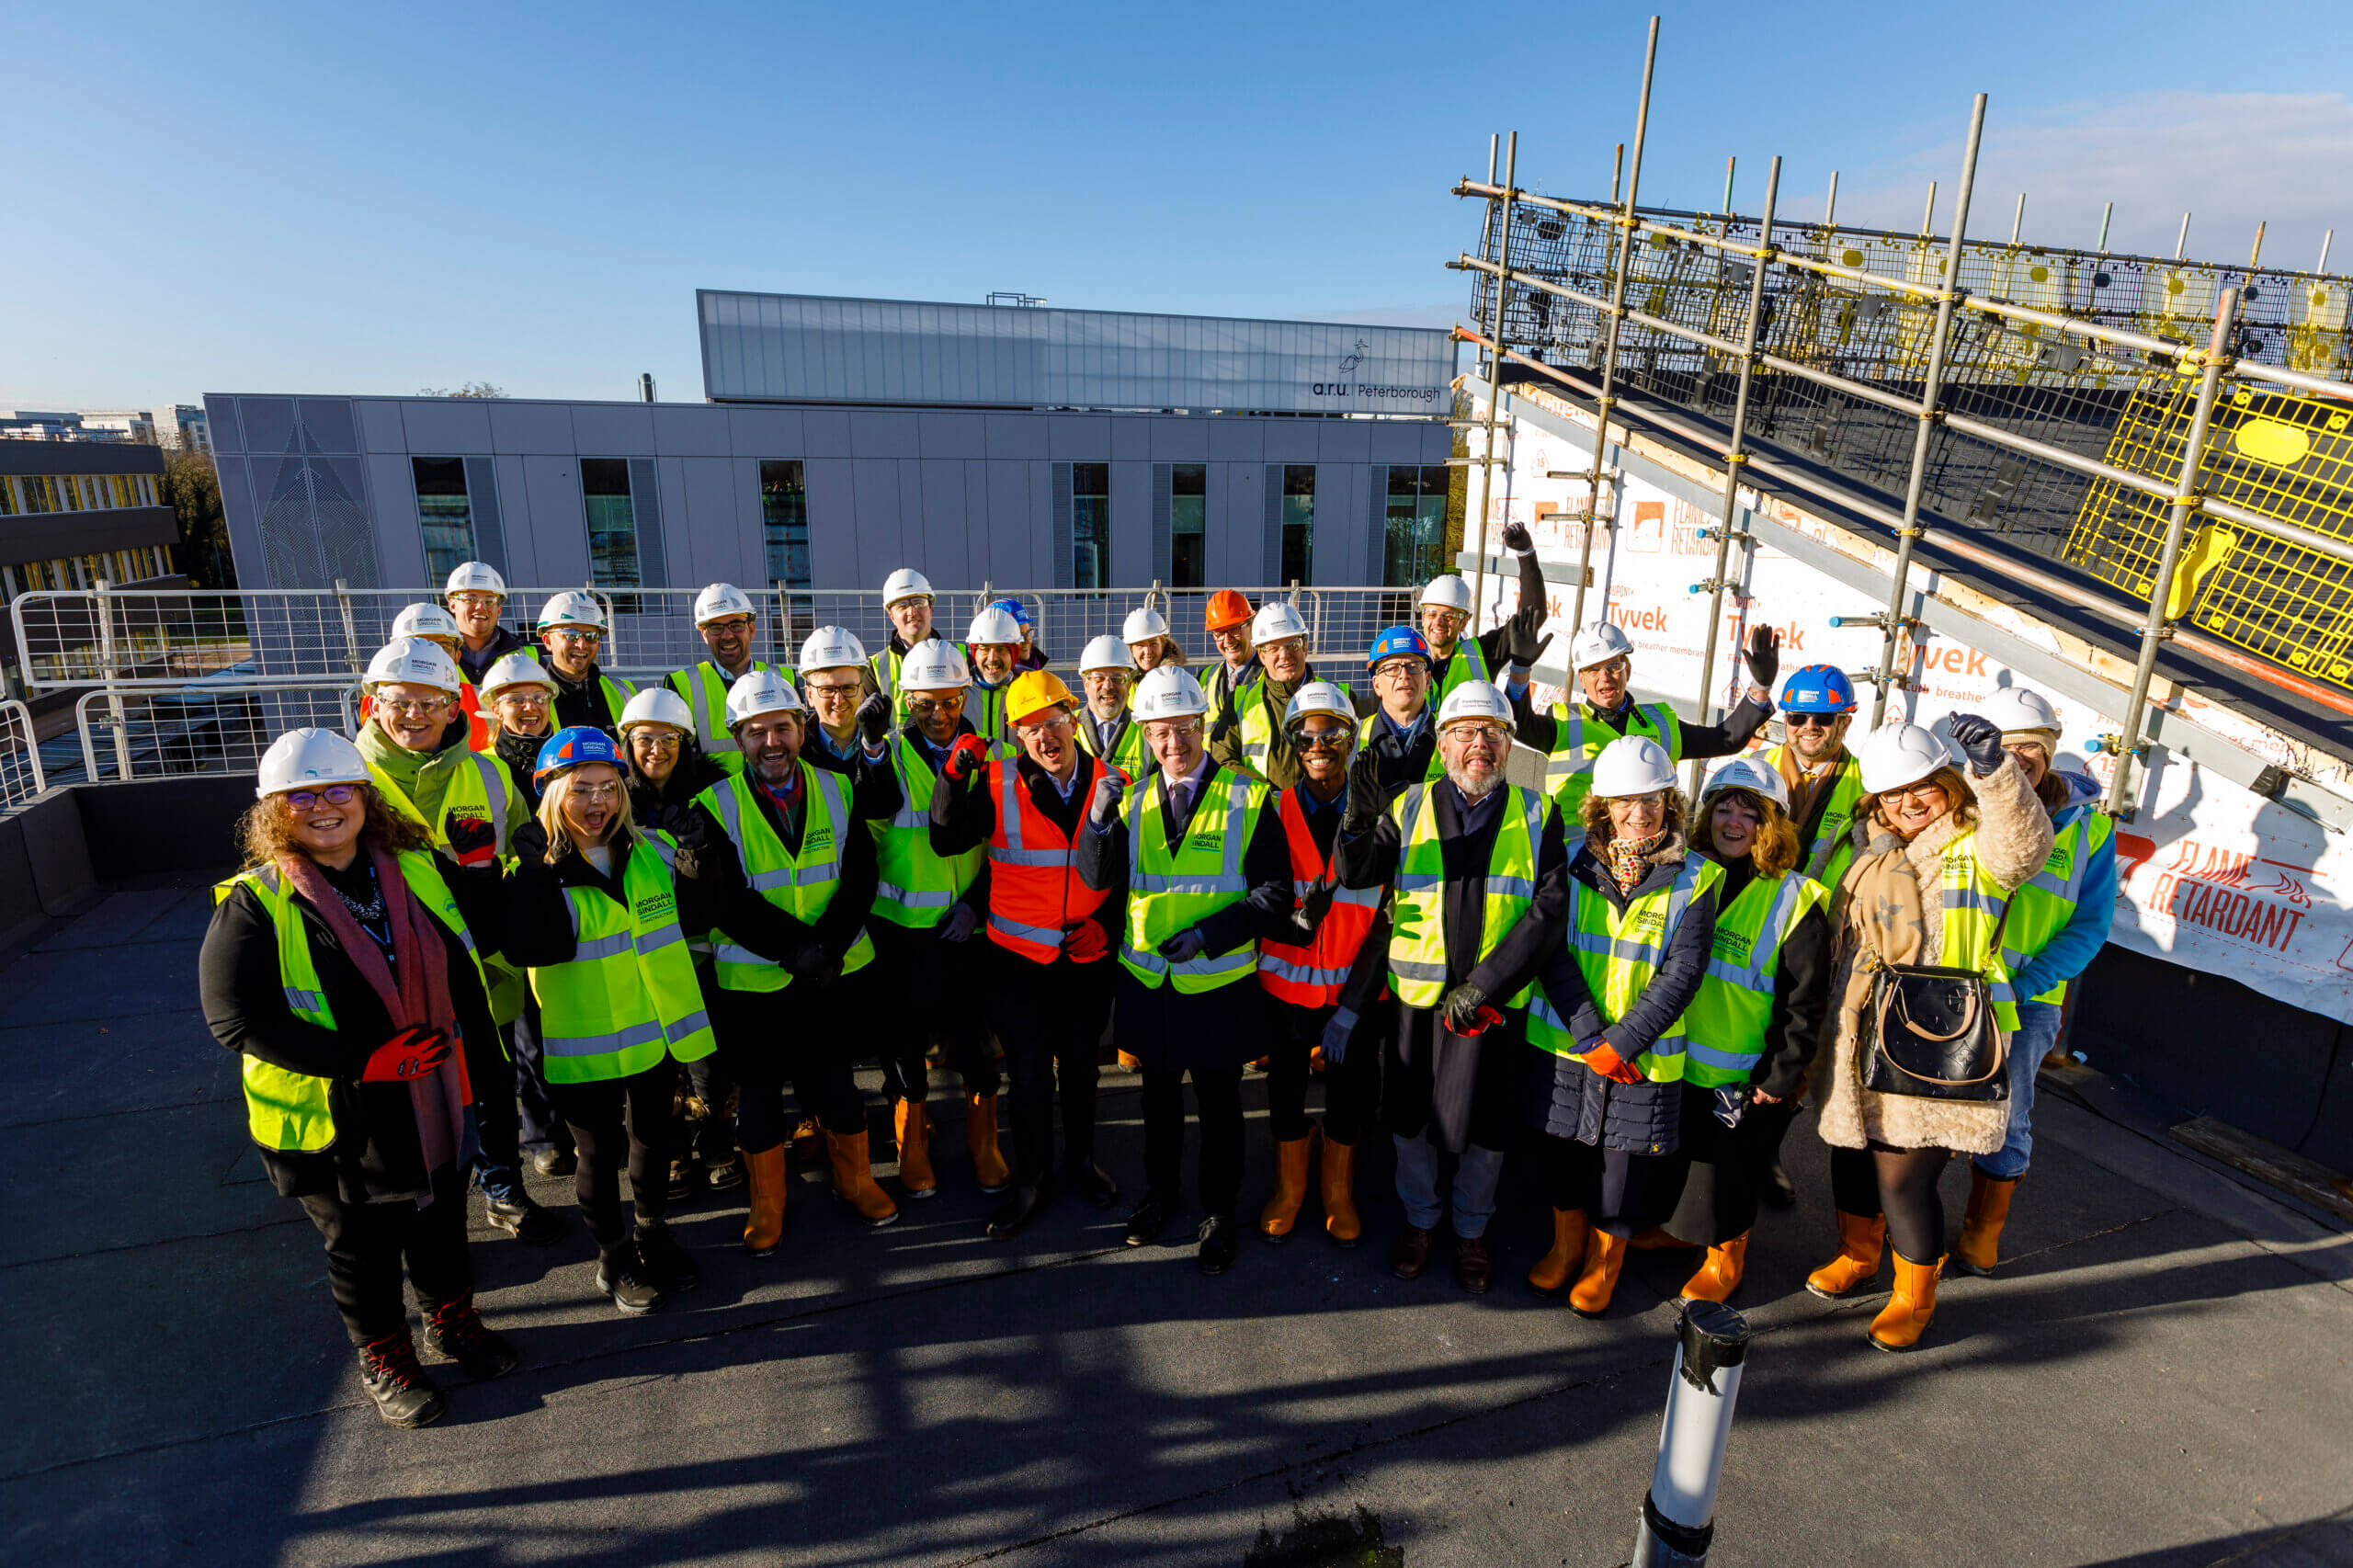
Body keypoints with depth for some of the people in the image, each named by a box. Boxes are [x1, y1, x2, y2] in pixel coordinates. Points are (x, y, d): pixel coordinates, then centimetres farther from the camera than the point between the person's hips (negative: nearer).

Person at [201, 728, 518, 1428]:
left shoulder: (418, 870, -3)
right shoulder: (254, 904, -14)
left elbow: (496, 918, 12)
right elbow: (236, 1018, -19)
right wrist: (364, 1059, -25)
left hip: (429, 1100, 3)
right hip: (332, 1118, -3)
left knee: (441, 1219, 22)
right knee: (361, 1246, 17)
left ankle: (451, 1318, 47)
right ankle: (383, 1357, 41)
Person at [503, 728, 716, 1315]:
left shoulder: (652, 850, 1)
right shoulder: (534, 871, -13)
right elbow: (531, 948, -32)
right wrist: (538, 869, -32)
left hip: (656, 1030, 4)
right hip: (585, 1044, -4)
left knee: (651, 1135, 21)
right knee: (601, 1152, 12)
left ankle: (652, 1232, 44)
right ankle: (613, 1257, 35)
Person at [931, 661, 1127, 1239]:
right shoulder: (998, 783, -8)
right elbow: (946, 841, -18)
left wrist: (1107, 923, -7)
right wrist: (954, 774, -28)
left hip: (1090, 959, 2)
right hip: (1018, 960, -1)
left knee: (1080, 1067, 19)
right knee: (1028, 1077, 6)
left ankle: (1079, 1161, 42)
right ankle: (1032, 1180, 29)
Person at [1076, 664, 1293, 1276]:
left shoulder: (1248, 797, -8)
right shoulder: (1135, 798, 3)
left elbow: (1274, 891, -10)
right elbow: (1099, 877, -4)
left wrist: (1212, 932, -22)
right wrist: (1099, 819, -23)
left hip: (1218, 983, -3)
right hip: (1148, 979, 3)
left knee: (1218, 1103, 12)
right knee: (1159, 1094, 20)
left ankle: (1217, 1214, 32)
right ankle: (1158, 1194, 42)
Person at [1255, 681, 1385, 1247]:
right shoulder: (1275, 812, -4)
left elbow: (1386, 918, -7)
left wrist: (1352, 1007, -11)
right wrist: (1297, 919, -25)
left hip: (1356, 988, 0)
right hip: (1288, 983, 0)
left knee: (1350, 1094, 12)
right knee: (1286, 1092, 13)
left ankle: (1339, 1192, 39)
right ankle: (1289, 1189, 38)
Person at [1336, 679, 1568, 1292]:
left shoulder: (1537, 815, 0)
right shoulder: (1411, 806, 1)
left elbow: (1549, 911, -8)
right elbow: (1353, 874, -7)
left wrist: (1483, 987, -15)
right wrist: (1359, 820, -28)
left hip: (1496, 999, 0)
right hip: (1417, 991, 1)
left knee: (1485, 1127, 12)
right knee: (1412, 1118, 14)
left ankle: (1471, 1230, 37)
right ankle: (1420, 1219, 38)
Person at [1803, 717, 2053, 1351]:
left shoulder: (1978, 849, -7)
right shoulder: (1873, 848, 10)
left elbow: (2025, 843, -32)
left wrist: (1992, 767, -46)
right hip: (1862, 1042, 6)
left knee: (1903, 1178, -1)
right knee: (1851, 1153, 19)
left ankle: (1915, 1297, 25)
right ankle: (1857, 1254, 46)